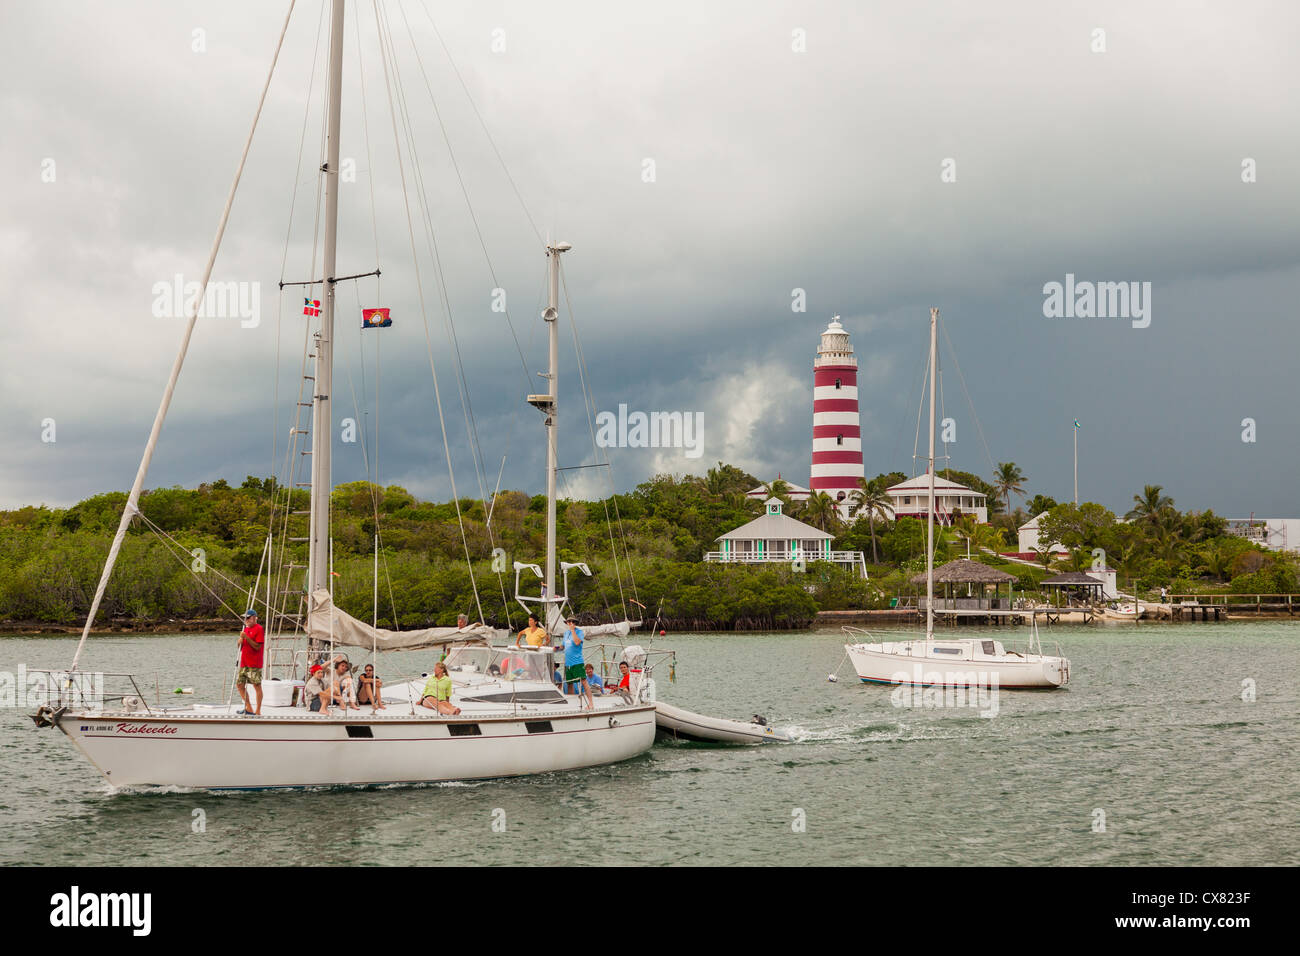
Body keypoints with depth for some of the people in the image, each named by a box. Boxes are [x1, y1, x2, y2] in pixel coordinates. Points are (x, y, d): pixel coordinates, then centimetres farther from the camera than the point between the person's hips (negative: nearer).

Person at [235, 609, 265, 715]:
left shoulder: (259, 629, -7)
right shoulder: (246, 629, 18)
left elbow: (257, 647, -14)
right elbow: (239, 646, 21)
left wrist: (246, 637, -18)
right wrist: (241, 638, 0)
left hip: (254, 665, -9)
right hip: (244, 663, 9)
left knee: (257, 686, -5)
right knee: (239, 684, 7)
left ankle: (257, 711, -3)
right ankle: (248, 708, 16)